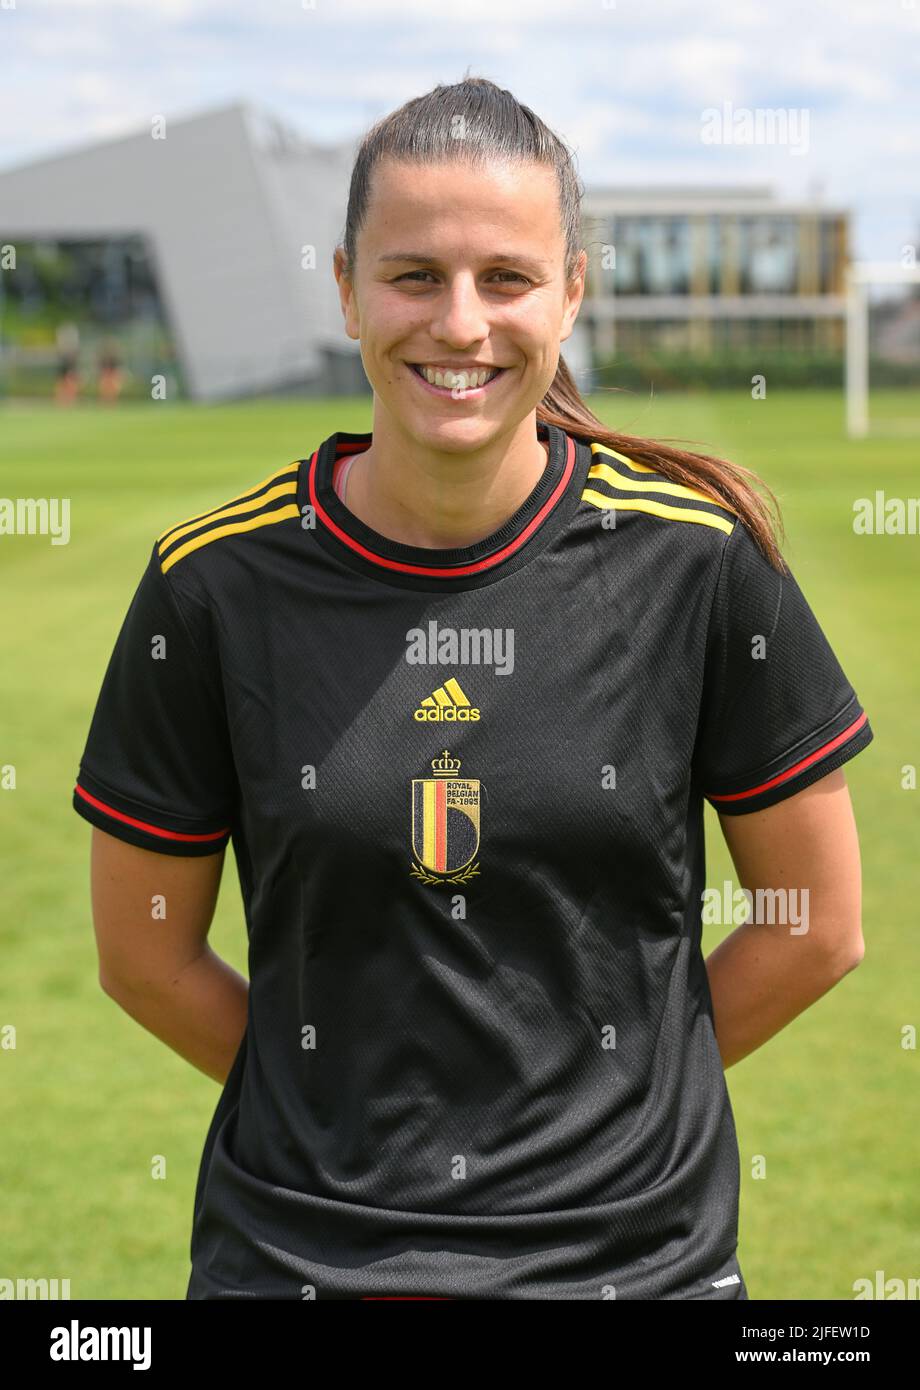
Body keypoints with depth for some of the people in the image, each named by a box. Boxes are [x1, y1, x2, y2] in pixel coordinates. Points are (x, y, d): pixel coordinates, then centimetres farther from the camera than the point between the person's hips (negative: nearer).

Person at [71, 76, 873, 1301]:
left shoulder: (695, 556, -7)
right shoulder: (218, 581, -6)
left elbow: (818, 927, 0)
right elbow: (145, 954, 2)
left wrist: (604, 1096, 0)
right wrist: (348, 1108, 1)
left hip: (636, 1244, 0)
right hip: (298, 1245, 0)